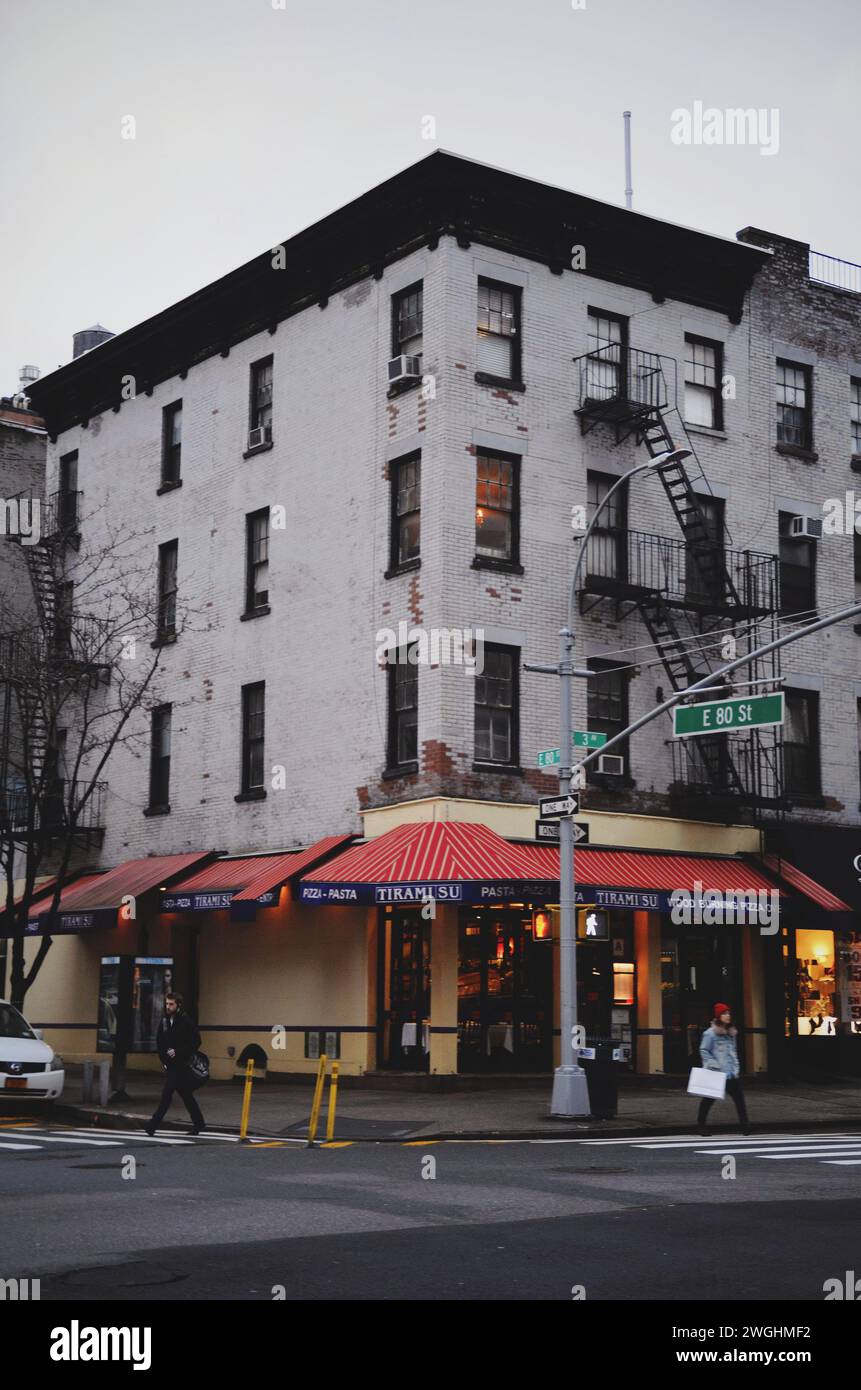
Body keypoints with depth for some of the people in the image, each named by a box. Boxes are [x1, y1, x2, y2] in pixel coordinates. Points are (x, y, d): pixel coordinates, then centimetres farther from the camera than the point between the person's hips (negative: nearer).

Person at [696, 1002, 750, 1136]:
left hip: (731, 1074, 6)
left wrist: (736, 1066, 12)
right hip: (716, 1074, -6)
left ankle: (745, 1124, -4)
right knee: (708, 1099, 5)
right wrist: (713, 1064, -17)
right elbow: (704, 1050, -10)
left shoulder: (731, 1032, 14)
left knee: (739, 1097, -3)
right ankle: (701, 1124, 19)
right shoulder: (711, 1033, -9)